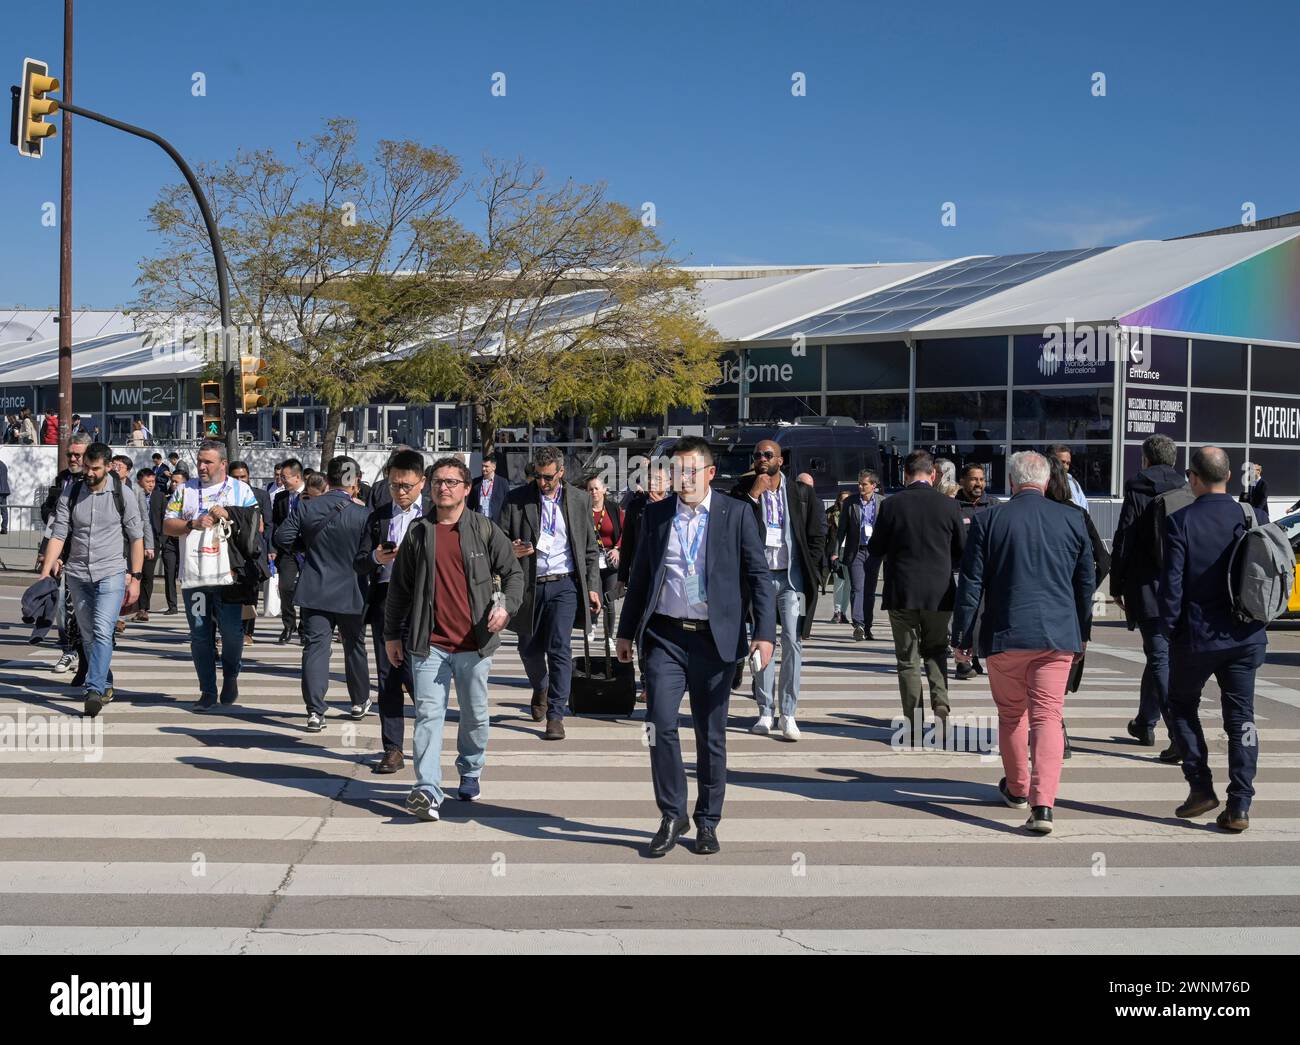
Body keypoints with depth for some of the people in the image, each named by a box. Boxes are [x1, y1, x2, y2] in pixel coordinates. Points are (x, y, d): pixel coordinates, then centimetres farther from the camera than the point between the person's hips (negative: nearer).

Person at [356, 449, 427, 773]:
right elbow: (359, 563, 10)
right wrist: (376, 557, -10)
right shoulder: (379, 517, 15)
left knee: (415, 675, -8)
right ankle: (393, 749, 13)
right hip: (384, 603, 5)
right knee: (387, 679, 7)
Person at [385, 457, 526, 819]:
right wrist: (391, 634, 12)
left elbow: (514, 572, 3)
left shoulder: (485, 530, 2)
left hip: (473, 643, 0)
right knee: (428, 714, -7)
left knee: (475, 715, 12)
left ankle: (470, 773, 34)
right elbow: (399, 586, 12)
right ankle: (427, 790, -12)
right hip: (428, 643, 0)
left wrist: (506, 605, -16)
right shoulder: (418, 532, 6)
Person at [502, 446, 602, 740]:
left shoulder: (579, 500, 5)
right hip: (528, 585, 1)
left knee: (560, 648, -10)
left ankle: (555, 715, -5)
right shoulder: (516, 500, 2)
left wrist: (592, 587, 6)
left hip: (564, 585, -1)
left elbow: (590, 548, 11)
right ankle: (540, 690, 42)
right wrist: (511, 550, -16)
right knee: (529, 647, 12)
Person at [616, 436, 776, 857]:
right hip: (665, 637, 2)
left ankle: (707, 822, 20)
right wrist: (627, 631, 15)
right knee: (660, 724, -10)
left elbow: (758, 576, -2)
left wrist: (765, 633, -11)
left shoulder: (736, 514, 0)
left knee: (711, 735, 7)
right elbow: (640, 575, 15)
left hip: (714, 639, -1)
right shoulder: (656, 514, 8)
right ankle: (672, 815, 6)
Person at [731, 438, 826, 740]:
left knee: (792, 642, -8)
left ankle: (788, 714, -5)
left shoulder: (802, 494, 6)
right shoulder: (744, 491, 5)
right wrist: (754, 494, -13)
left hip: (791, 577, -1)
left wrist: (808, 570, 1)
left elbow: (817, 535, 9)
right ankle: (765, 711, 10)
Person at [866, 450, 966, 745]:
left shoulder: (892, 505, -7)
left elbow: (875, 549, 1)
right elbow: (962, 551, 5)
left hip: (901, 592, -1)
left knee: (908, 660, 7)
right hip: (939, 593, 1)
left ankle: (915, 728, 7)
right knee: (936, 652, 18)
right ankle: (940, 703, -4)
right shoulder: (948, 505, -4)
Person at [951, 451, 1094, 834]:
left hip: (1005, 634, -1)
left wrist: (961, 636, 5)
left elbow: (971, 583, -2)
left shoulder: (988, 520, -3)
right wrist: (1082, 632, 23)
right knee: (1047, 716, 0)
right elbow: (1086, 581, 11)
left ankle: (1017, 789, 32)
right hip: (1057, 635, 1)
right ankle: (1042, 805, -13)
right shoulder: (1073, 519, 3)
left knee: (1011, 713, 17)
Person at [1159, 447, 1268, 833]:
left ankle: (1201, 787, 12)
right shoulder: (1254, 518, -2)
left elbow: (1171, 584, -13)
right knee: (1241, 717, 9)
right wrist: (1257, 619, 15)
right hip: (1246, 637, 3)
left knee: (1182, 706, 18)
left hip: (1197, 636, -3)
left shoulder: (1180, 522, -13)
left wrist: (1171, 628, -2)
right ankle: (1239, 807, 6)